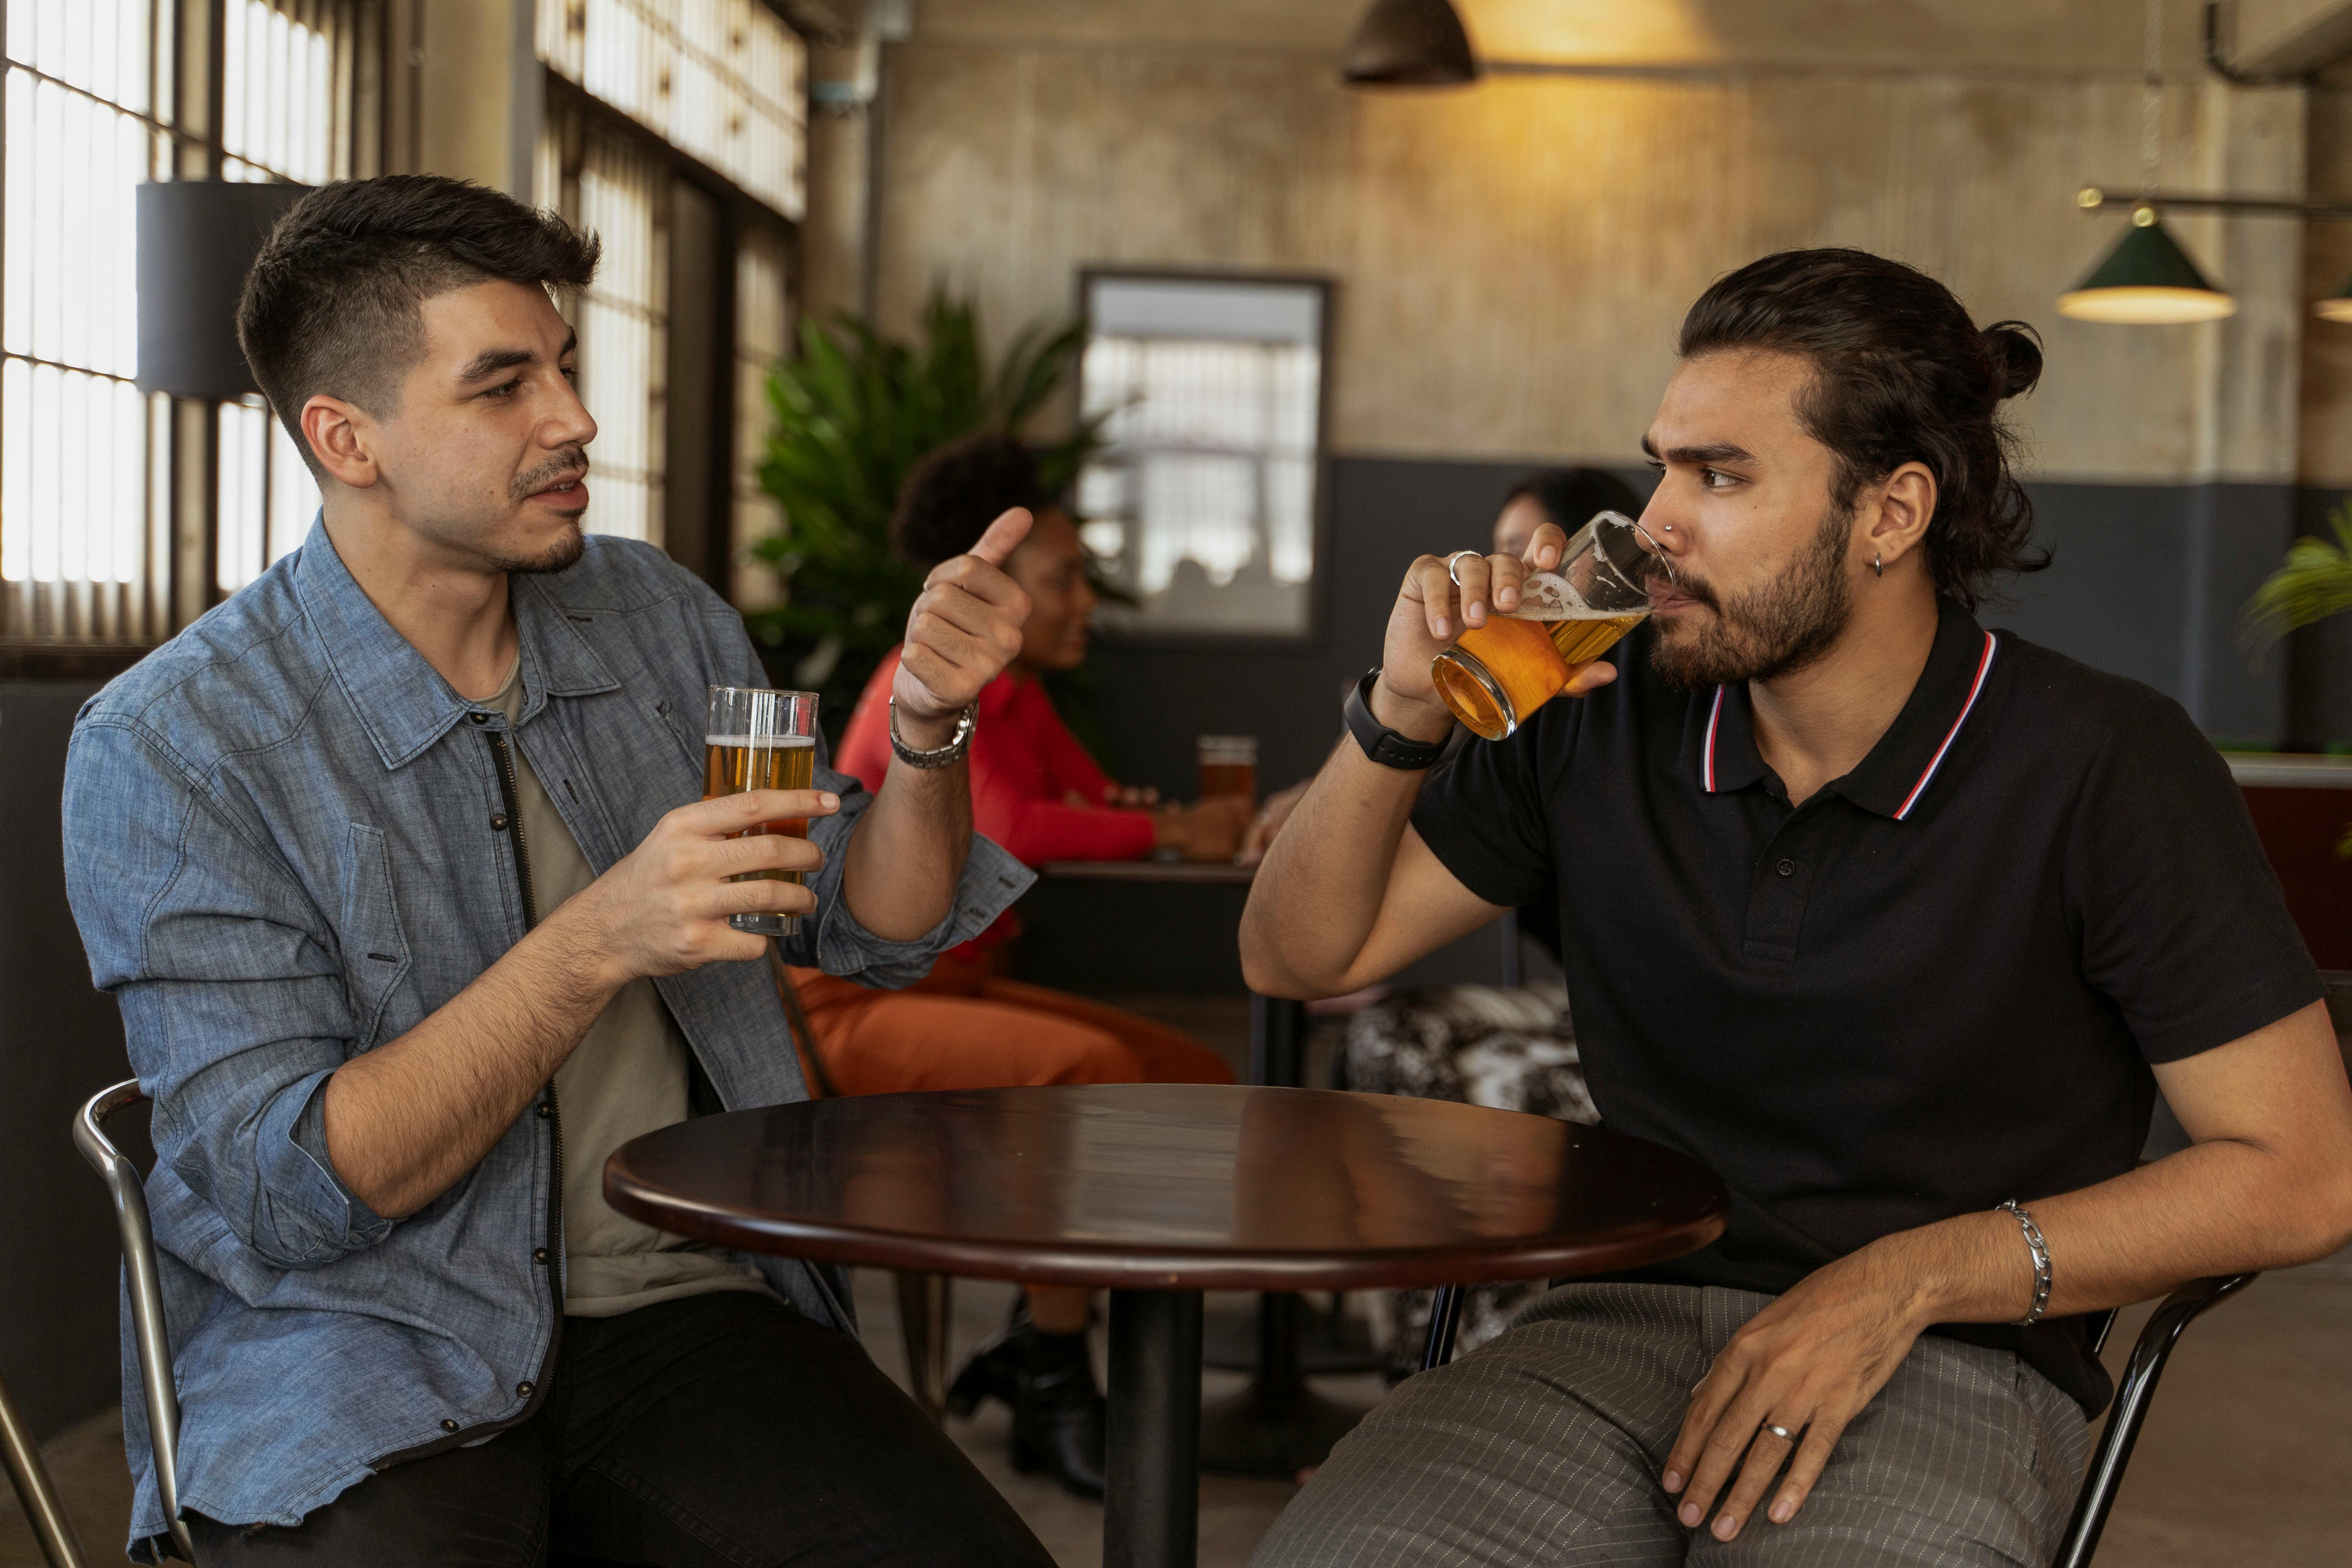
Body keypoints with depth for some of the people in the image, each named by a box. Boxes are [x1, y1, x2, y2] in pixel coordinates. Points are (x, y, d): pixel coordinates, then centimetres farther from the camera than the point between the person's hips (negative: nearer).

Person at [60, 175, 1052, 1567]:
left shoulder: (657, 618, 8)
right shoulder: (170, 746, -9)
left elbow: (878, 934, 15)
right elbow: (280, 1197, -14)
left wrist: (926, 729, -6)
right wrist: (597, 943, -25)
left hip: (684, 1307, 4)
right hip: (363, 1369, -3)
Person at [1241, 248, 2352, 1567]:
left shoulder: (2108, 766, -6)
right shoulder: (1608, 725, 5)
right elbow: (1301, 958, 12)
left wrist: (1914, 1277, -14)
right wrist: (1406, 713, -6)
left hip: (1950, 1364, -3)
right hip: (1630, 1322, 3)